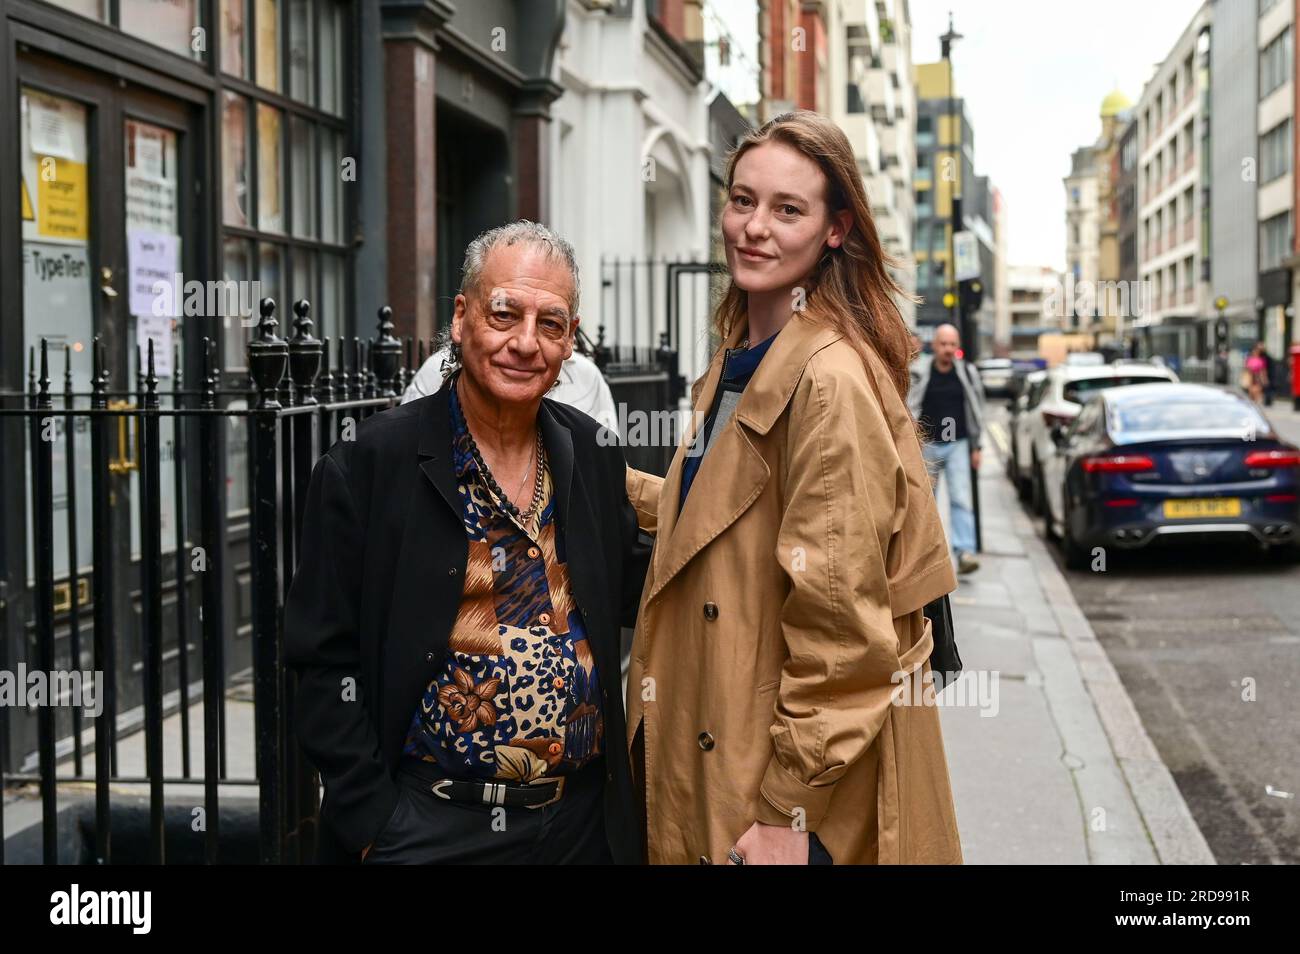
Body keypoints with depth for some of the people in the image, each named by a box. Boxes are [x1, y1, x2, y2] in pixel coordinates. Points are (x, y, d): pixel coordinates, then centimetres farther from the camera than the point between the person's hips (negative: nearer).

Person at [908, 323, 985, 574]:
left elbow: (976, 410, 12)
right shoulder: (919, 372, -4)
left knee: (961, 499, -11)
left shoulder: (967, 373, 3)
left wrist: (975, 447, 11)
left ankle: (964, 552, -17)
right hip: (927, 445, 0)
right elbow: (908, 410, -2)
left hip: (958, 445, 0)